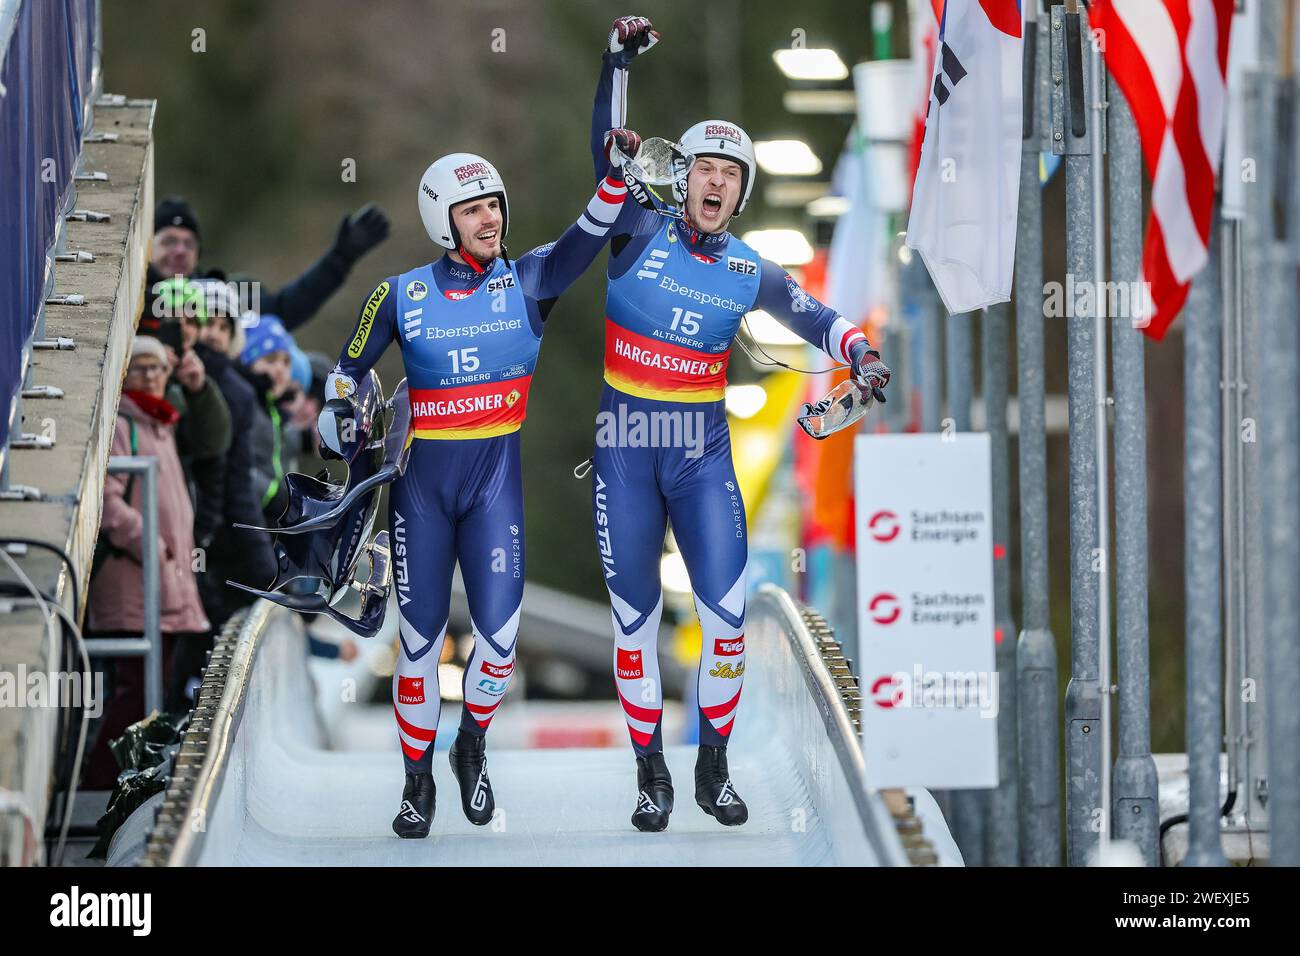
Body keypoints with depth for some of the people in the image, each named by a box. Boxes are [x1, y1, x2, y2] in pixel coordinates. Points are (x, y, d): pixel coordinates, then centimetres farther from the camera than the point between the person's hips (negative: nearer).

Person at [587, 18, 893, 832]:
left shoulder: (750, 273, 3)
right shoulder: (641, 234, -4)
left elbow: (815, 317, 9)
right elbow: (608, 152, -11)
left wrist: (860, 354, -11)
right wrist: (619, 62, -21)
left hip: (704, 458, 2)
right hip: (624, 453, -2)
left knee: (727, 615, -5)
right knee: (637, 620, 3)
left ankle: (714, 769, 10)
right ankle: (651, 774, 14)